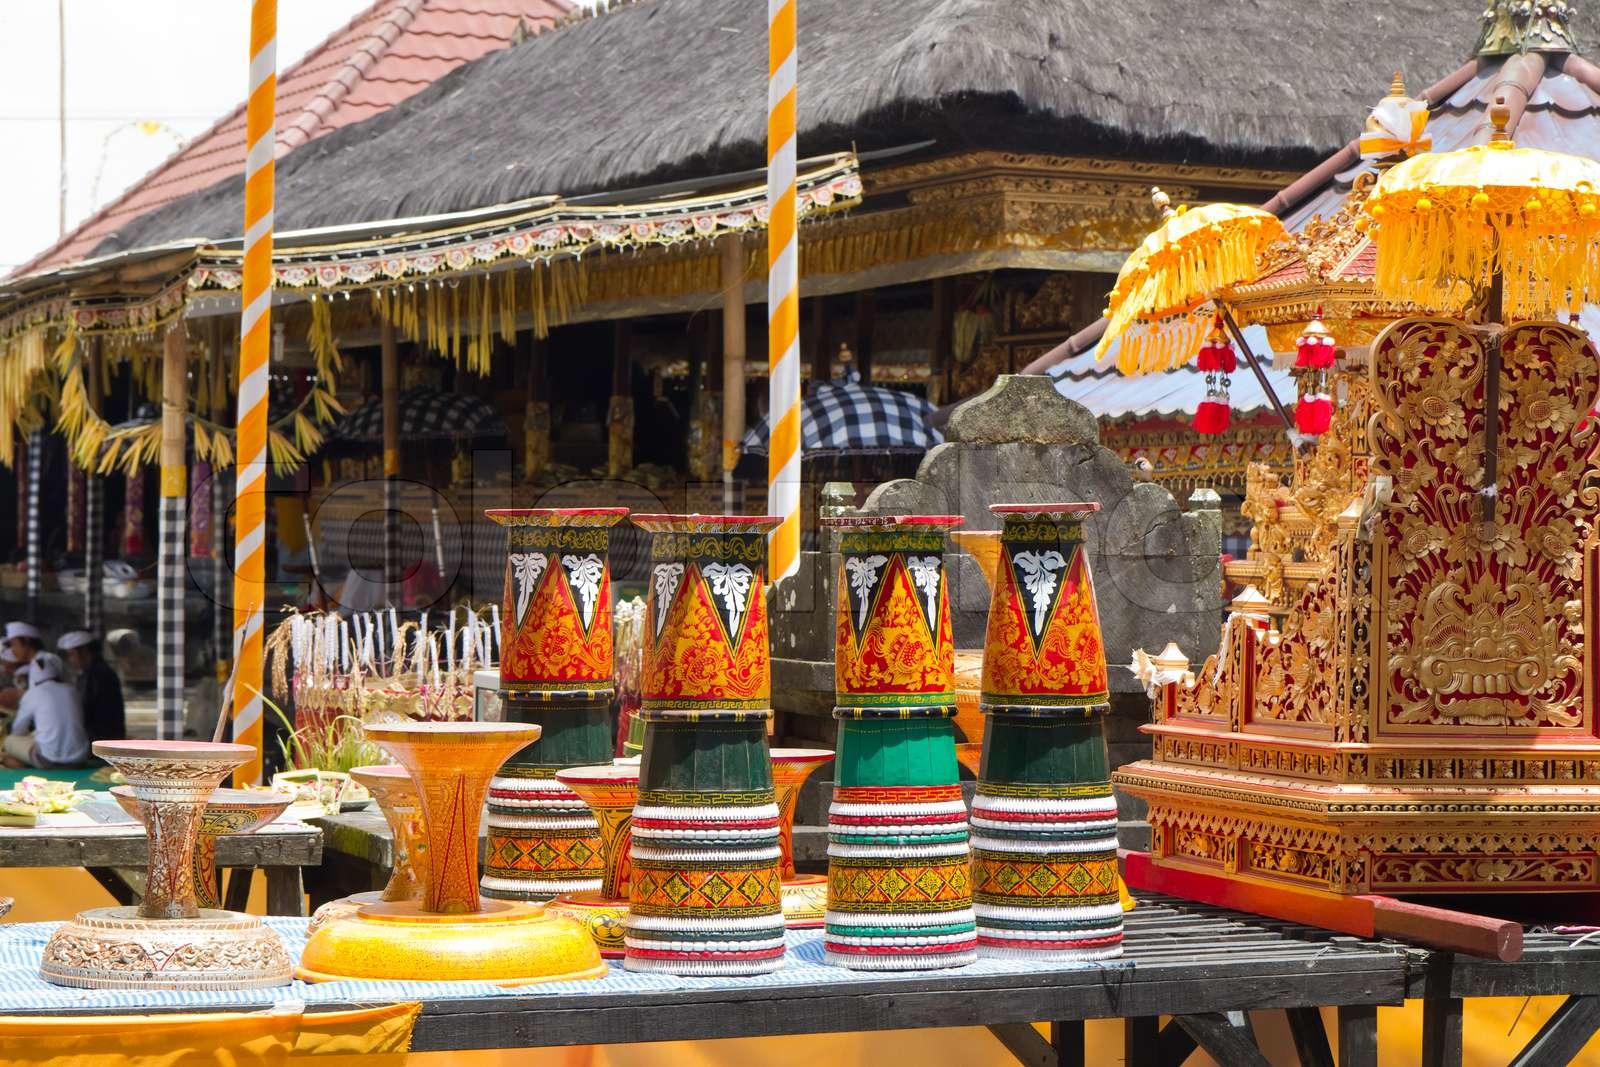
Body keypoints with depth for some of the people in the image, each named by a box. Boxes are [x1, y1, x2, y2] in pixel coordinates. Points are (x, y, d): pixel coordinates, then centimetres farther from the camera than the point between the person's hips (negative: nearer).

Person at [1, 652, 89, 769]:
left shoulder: (32, 694, 1)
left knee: (10, 740, 20)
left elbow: (17, 730, 14)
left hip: (49, 759, -4)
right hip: (78, 758, 4)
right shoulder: (71, 691, 11)